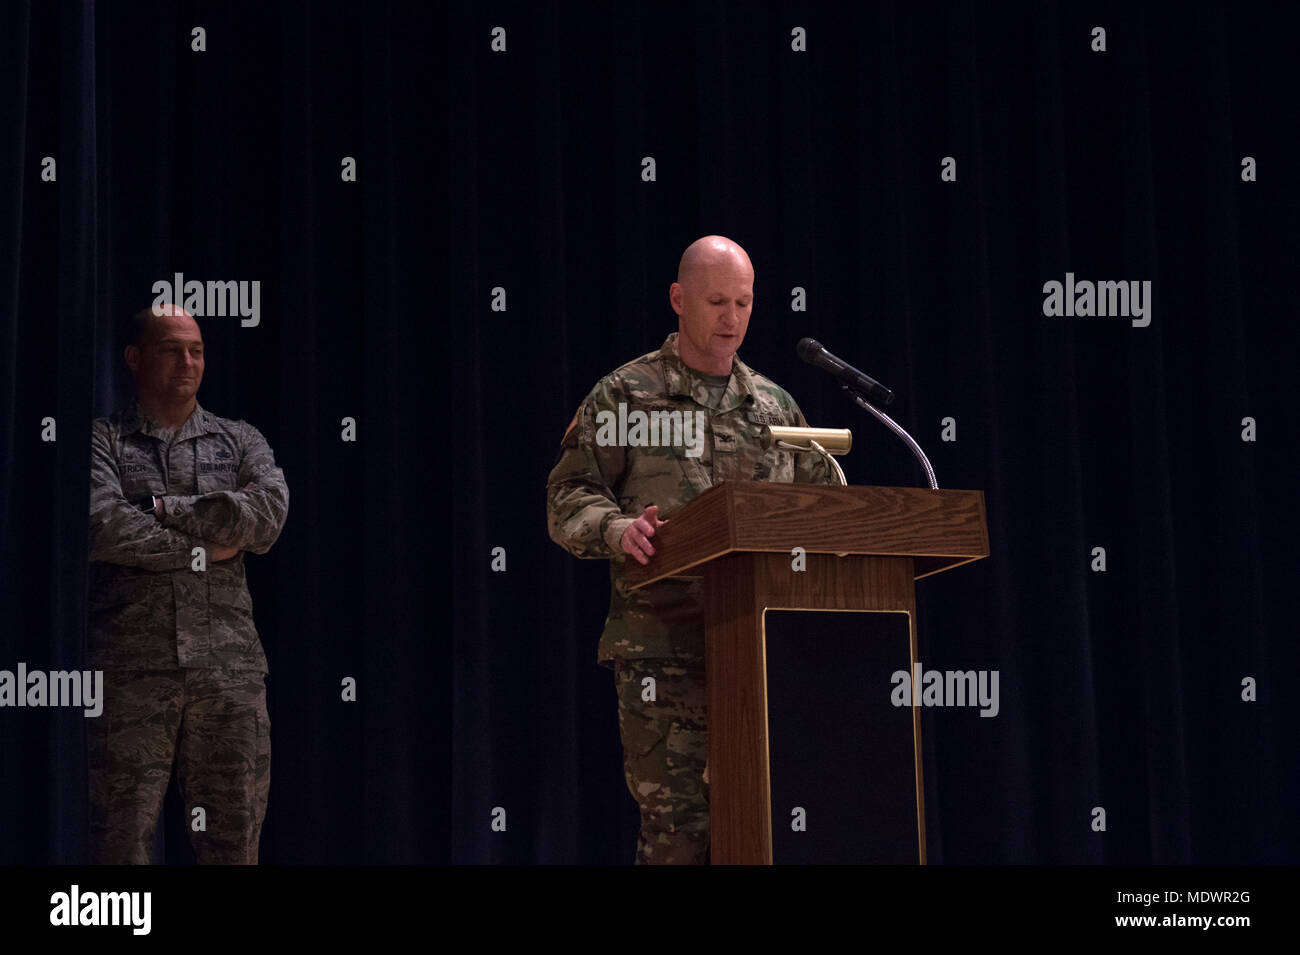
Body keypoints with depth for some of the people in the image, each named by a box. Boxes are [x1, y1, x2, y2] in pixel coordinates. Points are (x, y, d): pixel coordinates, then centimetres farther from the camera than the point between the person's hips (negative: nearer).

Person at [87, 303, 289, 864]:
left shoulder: (239, 441, 17)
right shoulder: (102, 441, 9)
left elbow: (269, 512, -3)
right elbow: (103, 526, -10)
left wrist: (164, 509, -4)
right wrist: (203, 547, -6)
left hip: (227, 668, 3)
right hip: (131, 670, -2)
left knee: (234, 838, 3)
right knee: (123, 838, -4)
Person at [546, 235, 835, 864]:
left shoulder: (776, 408, 20)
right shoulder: (624, 397, 7)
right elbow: (567, 498, 1)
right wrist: (617, 530, -20)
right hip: (664, 643, -4)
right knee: (677, 821, -8)